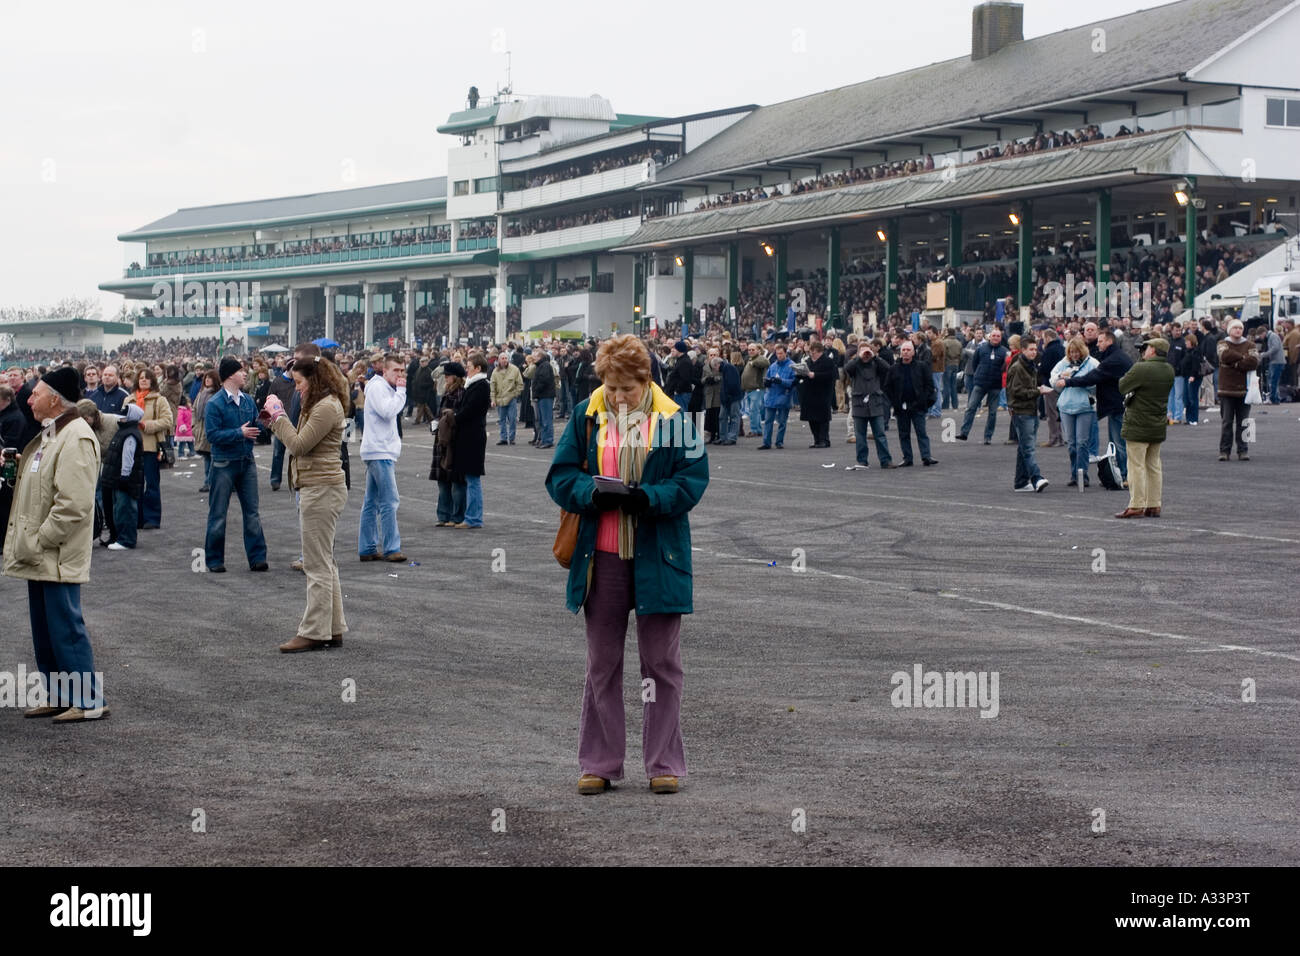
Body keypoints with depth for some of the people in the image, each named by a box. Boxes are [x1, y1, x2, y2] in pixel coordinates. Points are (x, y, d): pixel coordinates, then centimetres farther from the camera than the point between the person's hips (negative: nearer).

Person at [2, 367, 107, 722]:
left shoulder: (76, 440, -18)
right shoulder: (47, 435, 15)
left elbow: (73, 505, -24)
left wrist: (38, 542, -19)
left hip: (57, 556, -10)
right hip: (39, 555, 10)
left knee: (66, 629, -5)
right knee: (45, 631, 14)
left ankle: (89, 701, 2)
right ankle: (58, 697, 23)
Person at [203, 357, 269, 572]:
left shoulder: (247, 400, 8)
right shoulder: (214, 404, -11)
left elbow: (256, 426, 15)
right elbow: (212, 435, -16)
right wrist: (239, 433, -21)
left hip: (247, 461, 5)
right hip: (224, 463, -5)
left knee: (252, 512, 6)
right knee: (218, 514, 4)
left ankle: (257, 558, 9)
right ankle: (214, 559, 13)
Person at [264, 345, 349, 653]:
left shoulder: (327, 407, -17)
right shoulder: (318, 403, 17)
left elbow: (299, 445, -18)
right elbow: (299, 443, 16)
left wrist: (279, 414, -9)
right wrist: (277, 418, 8)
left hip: (322, 489, -11)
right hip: (315, 488, 11)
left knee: (317, 564, -6)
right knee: (324, 562, 14)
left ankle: (314, 632, -2)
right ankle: (333, 629, 20)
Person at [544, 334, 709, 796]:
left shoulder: (672, 419, -3)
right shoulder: (586, 416, 4)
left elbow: (693, 480, -5)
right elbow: (560, 477, 4)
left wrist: (649, 498, -21)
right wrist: (592, 493, -16)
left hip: (658, 556, -2)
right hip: (601, 555, 2)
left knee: (661, 663, 5)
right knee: (602, 663, 9)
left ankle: (664, 764, 14)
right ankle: (599, 763, 19)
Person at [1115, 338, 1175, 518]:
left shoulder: (1141, 369, -18)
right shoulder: (1169, 371, 4)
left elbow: (1122, 387, -8)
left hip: (1138, 425, -7)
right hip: (1159, 425, 7)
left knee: (1136, 465, -3)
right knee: (1154, 465, 13)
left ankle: (1136, 506, -4)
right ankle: (1154, 506, 14)